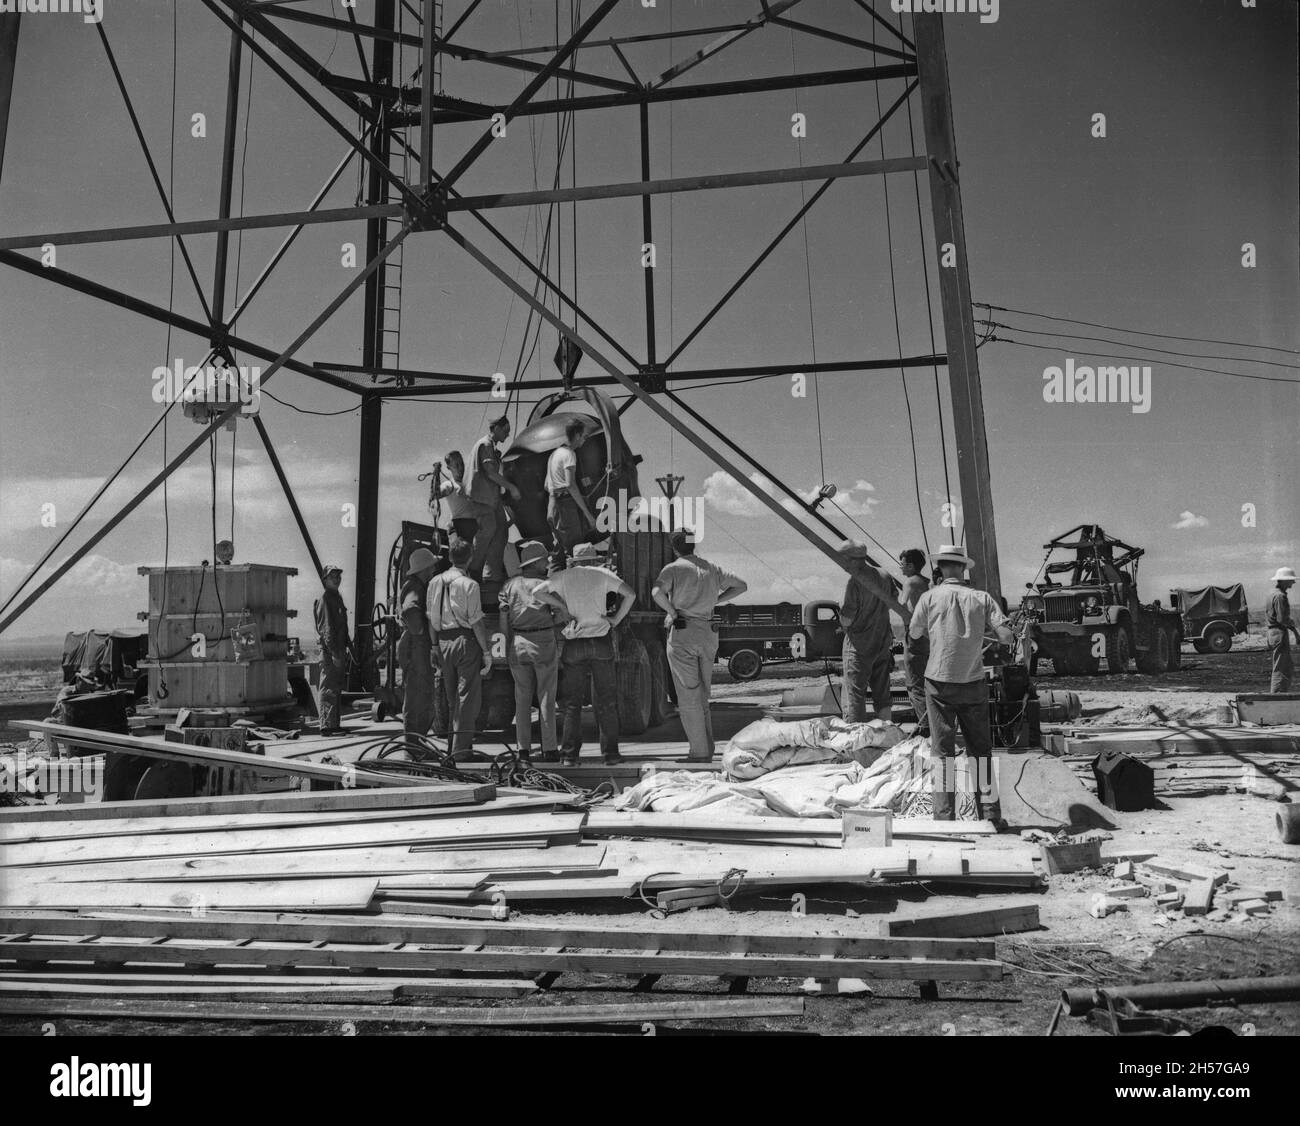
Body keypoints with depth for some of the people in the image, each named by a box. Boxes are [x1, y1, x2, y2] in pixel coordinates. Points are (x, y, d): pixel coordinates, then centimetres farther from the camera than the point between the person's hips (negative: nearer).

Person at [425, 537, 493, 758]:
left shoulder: (434, 582, 6)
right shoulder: (469, 584, -12)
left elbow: (431, 618, 11)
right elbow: (476, 622, -13)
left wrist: (435, 645, 18)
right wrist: (487, 651, -6)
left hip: (443, 642, 6)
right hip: (466, 642, -6)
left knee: (451, 697, 16)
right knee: (468, 696, 0)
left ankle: (453, 744, 23)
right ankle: (461, 747, -1)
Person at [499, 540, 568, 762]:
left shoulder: (510, 585, 6)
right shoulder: (547, 584, -5)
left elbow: (504, 619, 4)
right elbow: (561, 615, -9)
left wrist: (509, 643, 12)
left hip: (518, 643, 3)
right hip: (544, 642, -3)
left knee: (522, 697, 8)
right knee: (546, 697, 3)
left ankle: (523, 748, 9)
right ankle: (549, 748, 5)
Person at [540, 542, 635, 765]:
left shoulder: (561, 577, 6)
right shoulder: (602, 575, 5)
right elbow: (630, 594, -3)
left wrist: (563, 610, 1)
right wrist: (615, 619, 3)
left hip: (573, 645, 0)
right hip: (601, 642, 0)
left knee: (571, 702, 6)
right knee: (606, 701, 7)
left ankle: (570, 755, 3)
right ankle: (610, 753, 6)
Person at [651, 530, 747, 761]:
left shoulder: (674, 568, -4)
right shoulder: (711, 568, 12)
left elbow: (657, 592, -24)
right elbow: (742, 585, 21)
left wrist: (672, 612, -8)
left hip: (683, 633, -5)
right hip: (709, 634, 6)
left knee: (688, 698, 1)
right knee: (702, 696, 15)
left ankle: (699, 752, 1)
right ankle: (707, 750, 15)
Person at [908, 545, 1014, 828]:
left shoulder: (930, 597, -4)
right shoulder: (982, 598, -2)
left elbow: (914, 634, 8)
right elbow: (1007, 638, -6)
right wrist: (983, 630, 12)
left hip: (939, 682, -1)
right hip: (974, 684, 1)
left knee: (943, 750, 4)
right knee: (980, 749, 11)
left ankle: (944, 816, 4)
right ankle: (990, 813, 15)